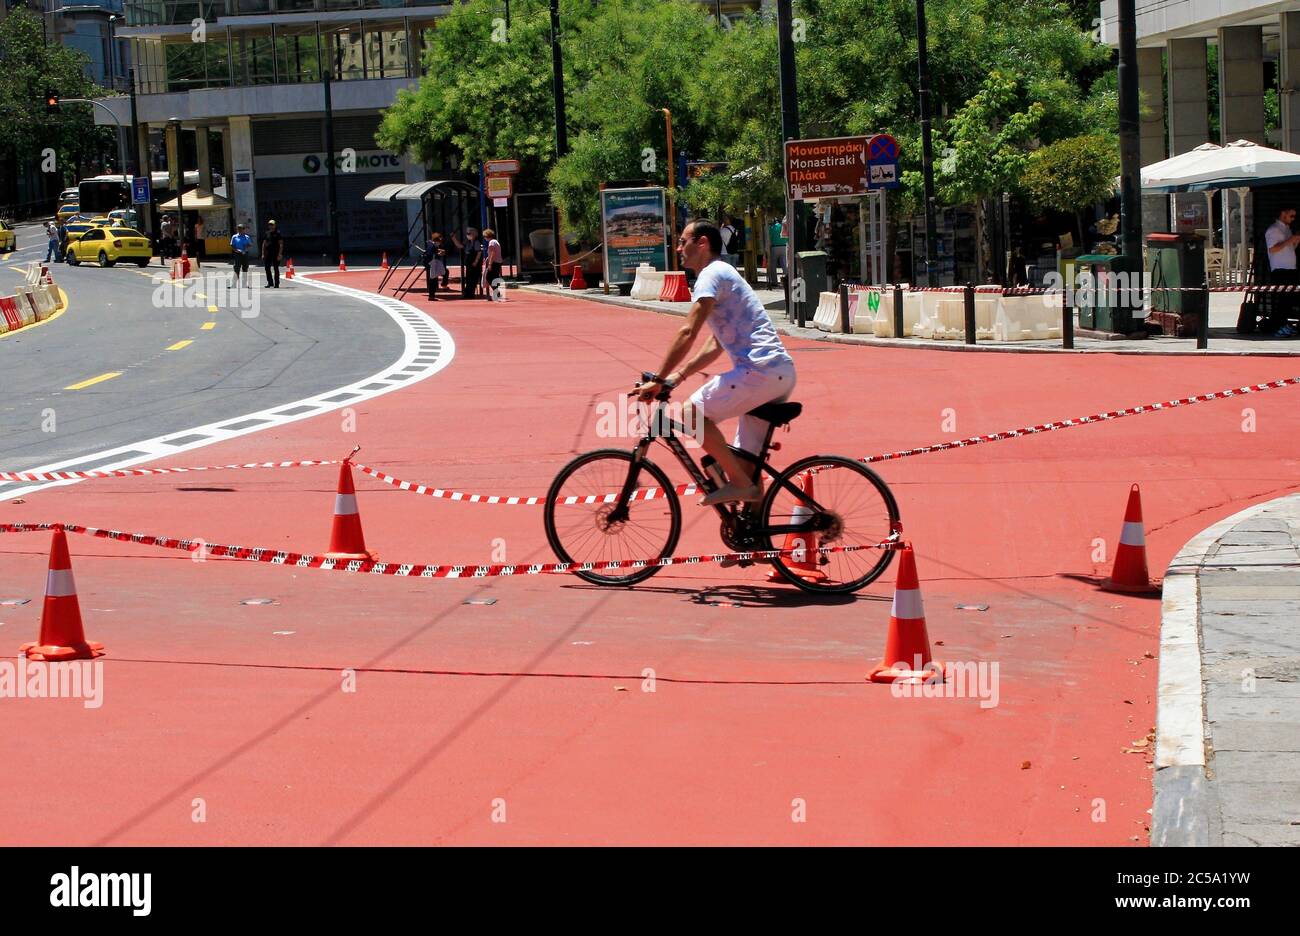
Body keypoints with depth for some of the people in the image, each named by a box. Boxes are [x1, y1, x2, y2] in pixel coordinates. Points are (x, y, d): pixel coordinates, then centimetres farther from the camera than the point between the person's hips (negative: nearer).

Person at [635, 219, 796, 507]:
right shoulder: (724, 274, 26)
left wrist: (658, 380, -11)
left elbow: (688, 334, -15)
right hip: (782, 373, 10)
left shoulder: (712, 274, -6)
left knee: (693, 412, -9)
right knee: (747, 456, 14)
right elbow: (716, 345, 28)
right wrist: (678, 375, 21)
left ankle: (739, 483, -8)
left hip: (761, 370, -10)